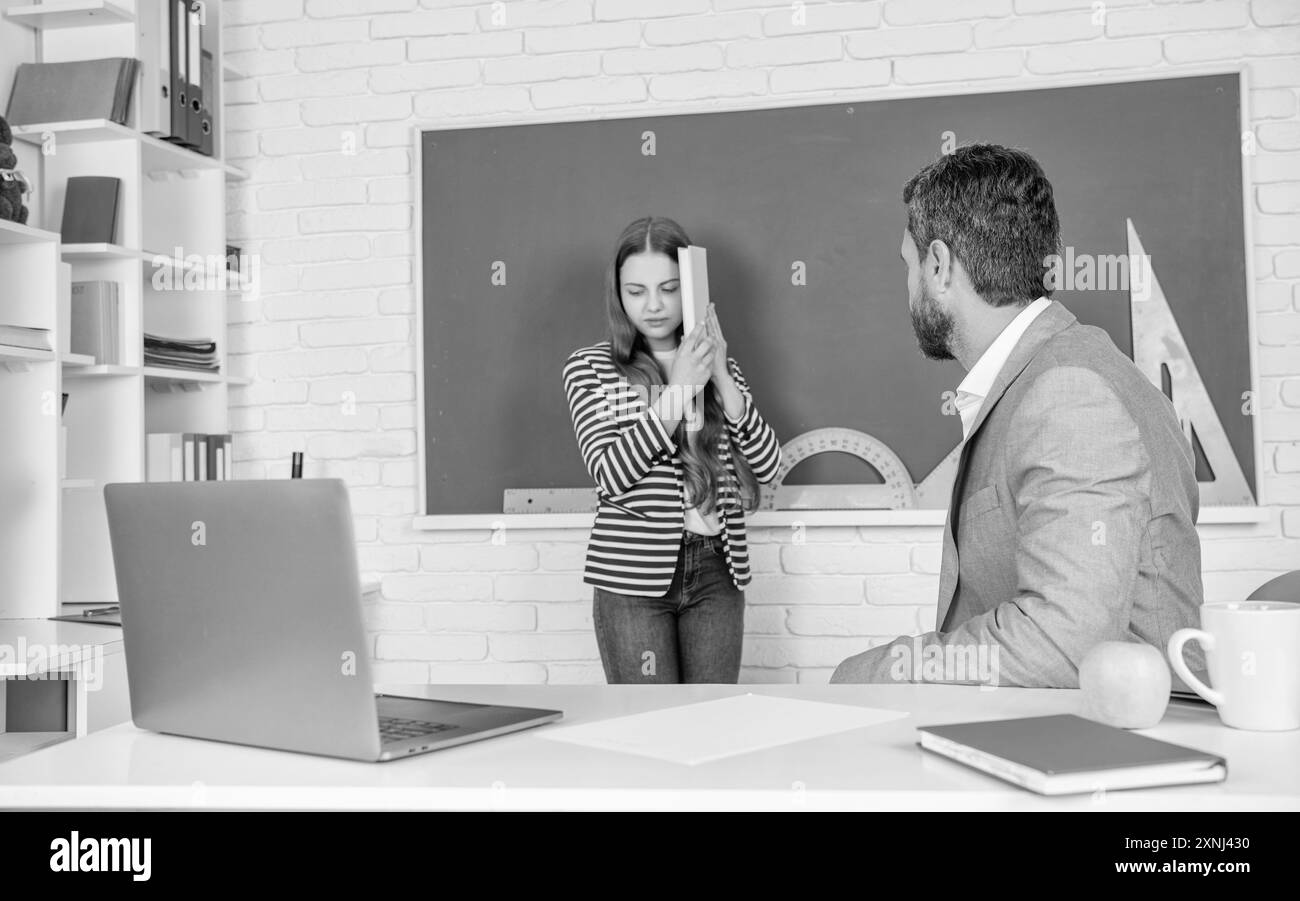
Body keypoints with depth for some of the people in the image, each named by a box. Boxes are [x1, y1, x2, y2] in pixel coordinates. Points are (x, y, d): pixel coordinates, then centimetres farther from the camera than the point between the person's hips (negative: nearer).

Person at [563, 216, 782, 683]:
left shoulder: (716, 365, 11)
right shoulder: (589, 368, 1)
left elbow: (768, 465, 1)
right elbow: (610, 472, -13)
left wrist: (722, 379, -11)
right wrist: (679, 390, -18)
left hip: (716, 573, 3)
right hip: (634, 577, -3)